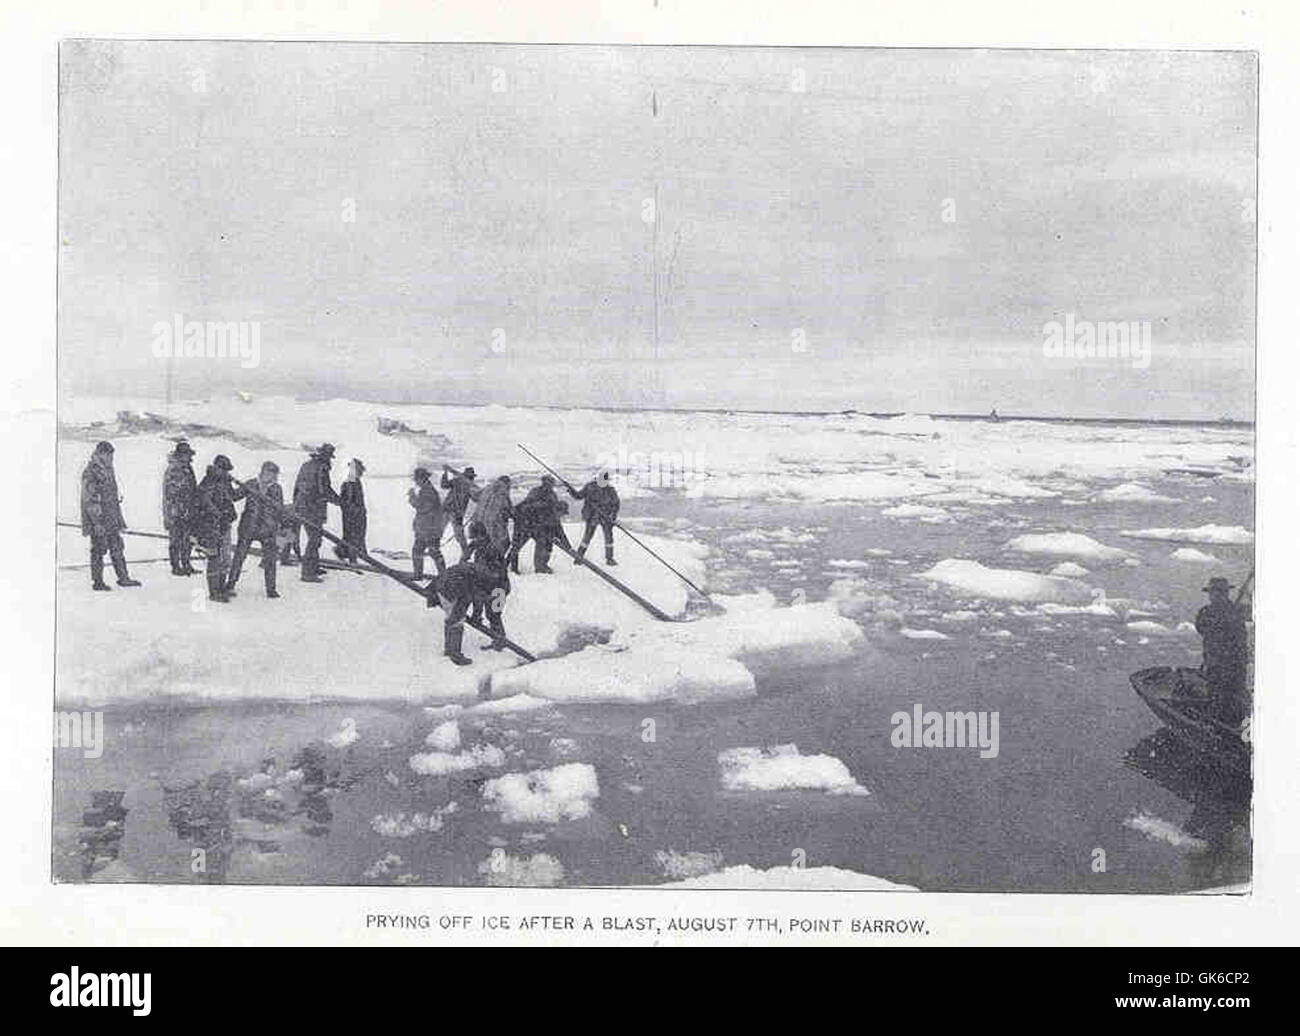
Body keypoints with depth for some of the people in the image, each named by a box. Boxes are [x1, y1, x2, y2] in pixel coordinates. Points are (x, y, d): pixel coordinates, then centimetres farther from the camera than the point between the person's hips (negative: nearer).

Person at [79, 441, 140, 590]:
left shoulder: (108, 470, 13)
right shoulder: (90, 473, -15)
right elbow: (89, 501, -19)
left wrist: (119, 518, 21)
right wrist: (96, 522, -22)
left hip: (111, 518, 8)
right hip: (98, 518, -8)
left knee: (117, 547, 10)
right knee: (98, 550, 0)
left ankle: (123, 577, 15)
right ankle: (97, 582, 8)